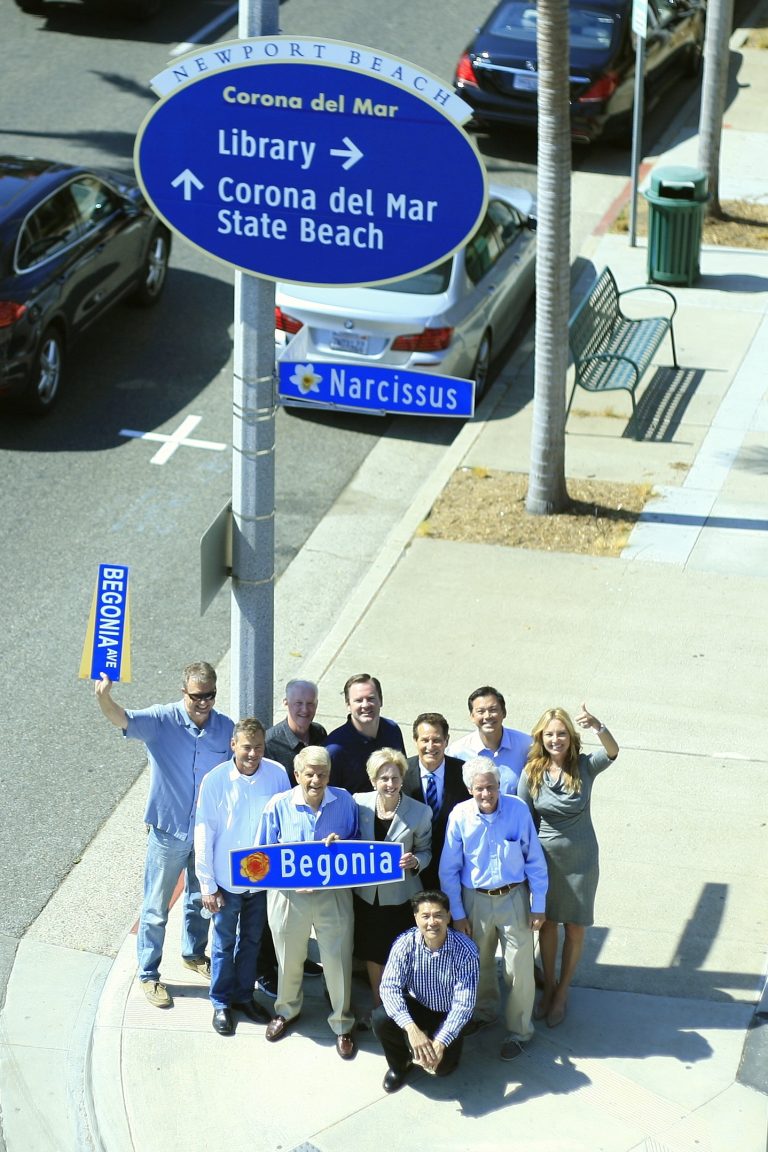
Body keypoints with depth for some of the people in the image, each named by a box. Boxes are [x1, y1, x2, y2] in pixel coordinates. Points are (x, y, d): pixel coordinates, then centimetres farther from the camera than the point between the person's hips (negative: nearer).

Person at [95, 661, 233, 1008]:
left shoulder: (225, 728, -8)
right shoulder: (161, 721, -19)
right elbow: (123, 719, -37)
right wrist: (104, 697, -58)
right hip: (168, 831, -4)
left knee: (201, 900, 24)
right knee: (156, 908, 7)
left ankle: (194, 954, 47)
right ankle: (149, 975, 22)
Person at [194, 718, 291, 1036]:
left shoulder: (277, 774, -11)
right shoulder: (215, 780, -16)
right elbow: (204, 834, -10)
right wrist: (207, 885, -8)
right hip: (227, 879, -2)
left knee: (252, 941, 19)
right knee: (224, 943, 12)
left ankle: (244, 995, 36)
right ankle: (221, 1003, 28)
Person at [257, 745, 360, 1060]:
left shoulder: (344, 802, -6)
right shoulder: (279, 805, -8)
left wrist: (342, 845, -17)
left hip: (334, 894, 0)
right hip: (289, 894, 0)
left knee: (338, 960, 4)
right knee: (289, 959, 18)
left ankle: (342, 1024, 24)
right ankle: (286, 1010, 45)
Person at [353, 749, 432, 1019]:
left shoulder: (419, 812, -12)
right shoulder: (359, 803, -8)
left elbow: (425, 851, -1)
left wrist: (415, 862, -23)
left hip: (400, 896, -2)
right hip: (366, 893, 2)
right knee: (372, 954, 17)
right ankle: (377, 1006, 36)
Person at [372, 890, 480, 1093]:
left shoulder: (466, 951, -27)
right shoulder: (406, 944, -21)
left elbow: (464, 1004, -27)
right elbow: (389, 987, -26)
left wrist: (440, 1043, -36)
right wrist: (411, 1028, -40)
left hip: (449, 1014, -2)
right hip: (416, 1007, 2)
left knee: (442, 1066, -23)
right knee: (381, 1018, -28)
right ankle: (398, 1066, 3)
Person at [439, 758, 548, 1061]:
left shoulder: (518, 810, -15)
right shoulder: (460, 816, -12)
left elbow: (535, 861, -7)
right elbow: (449, 869, -3)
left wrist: (538, 906, -6)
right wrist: (457, 914, -1)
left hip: (514, 898, -2)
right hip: (475, 899, 2)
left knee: (519, 968, 1)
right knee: (479, 964, 20)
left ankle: (518, 1032, 19)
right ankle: (485, 1011, 45)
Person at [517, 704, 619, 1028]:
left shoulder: (584, 767, -13)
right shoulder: (531, 773, -9)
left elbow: (612, 751, -34)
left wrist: (597, 726, -55)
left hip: (581, 860, -1)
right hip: (546, 858, 1)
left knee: (575, 928, 9)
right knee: (547, 924, 15)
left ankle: (562, 992, 26)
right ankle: (548, 986, 34)